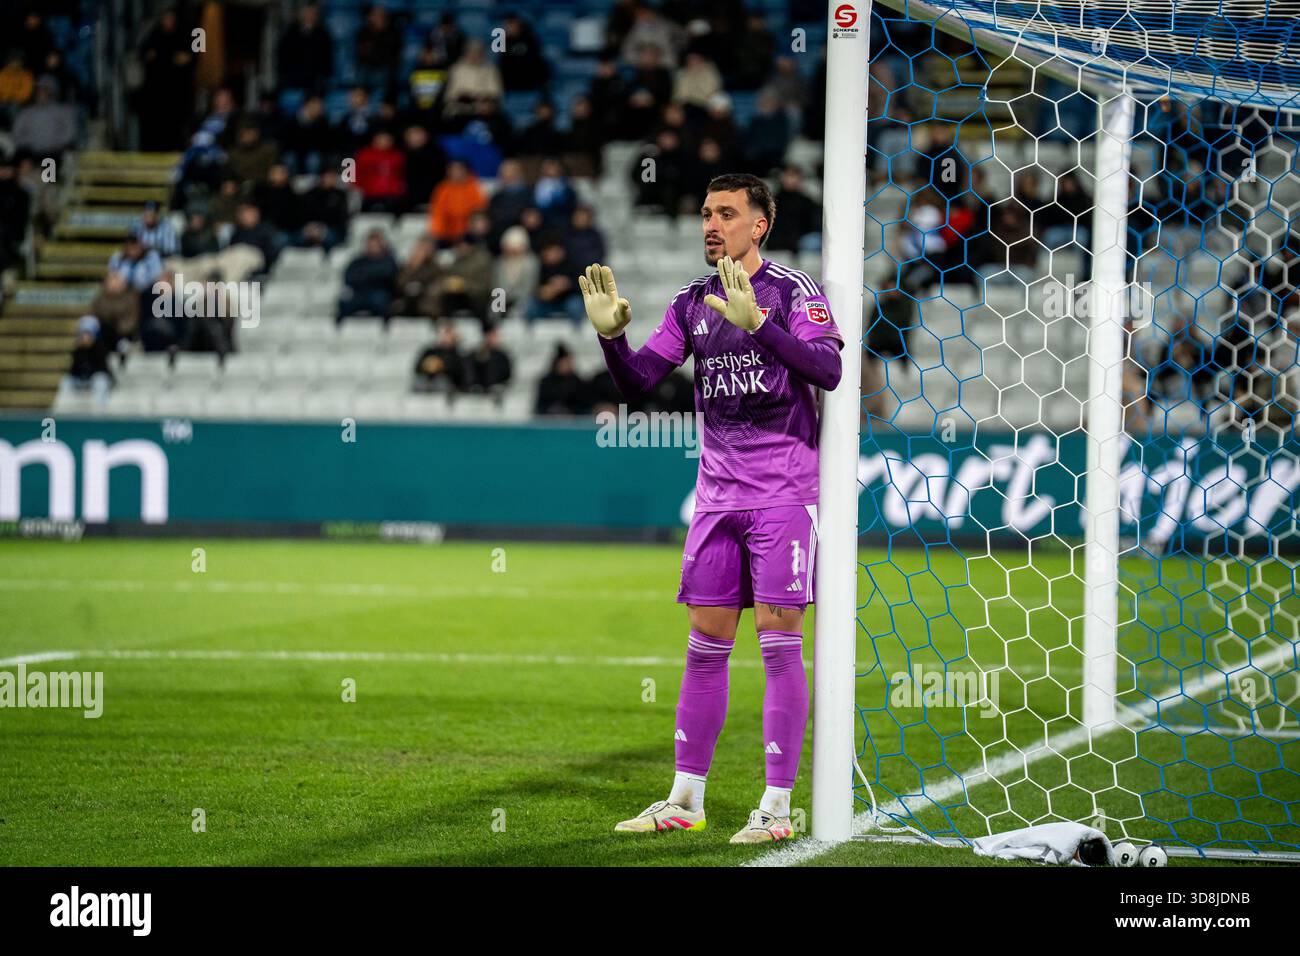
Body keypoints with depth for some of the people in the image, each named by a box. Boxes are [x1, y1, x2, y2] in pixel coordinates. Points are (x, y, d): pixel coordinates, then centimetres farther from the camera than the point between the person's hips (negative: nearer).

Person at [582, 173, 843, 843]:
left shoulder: (792, 290, -5)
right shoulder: (693, 303, 11)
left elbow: (828, 369, -21)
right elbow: (637, 383, 10)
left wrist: (757, 322, -31)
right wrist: (610, 335, -9)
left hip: (784, 493, -5)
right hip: (717, 496, 6)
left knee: (778, 642, -6)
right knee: (704, 645, 8)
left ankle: (776, 807, -2)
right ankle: (685, 801, 15)